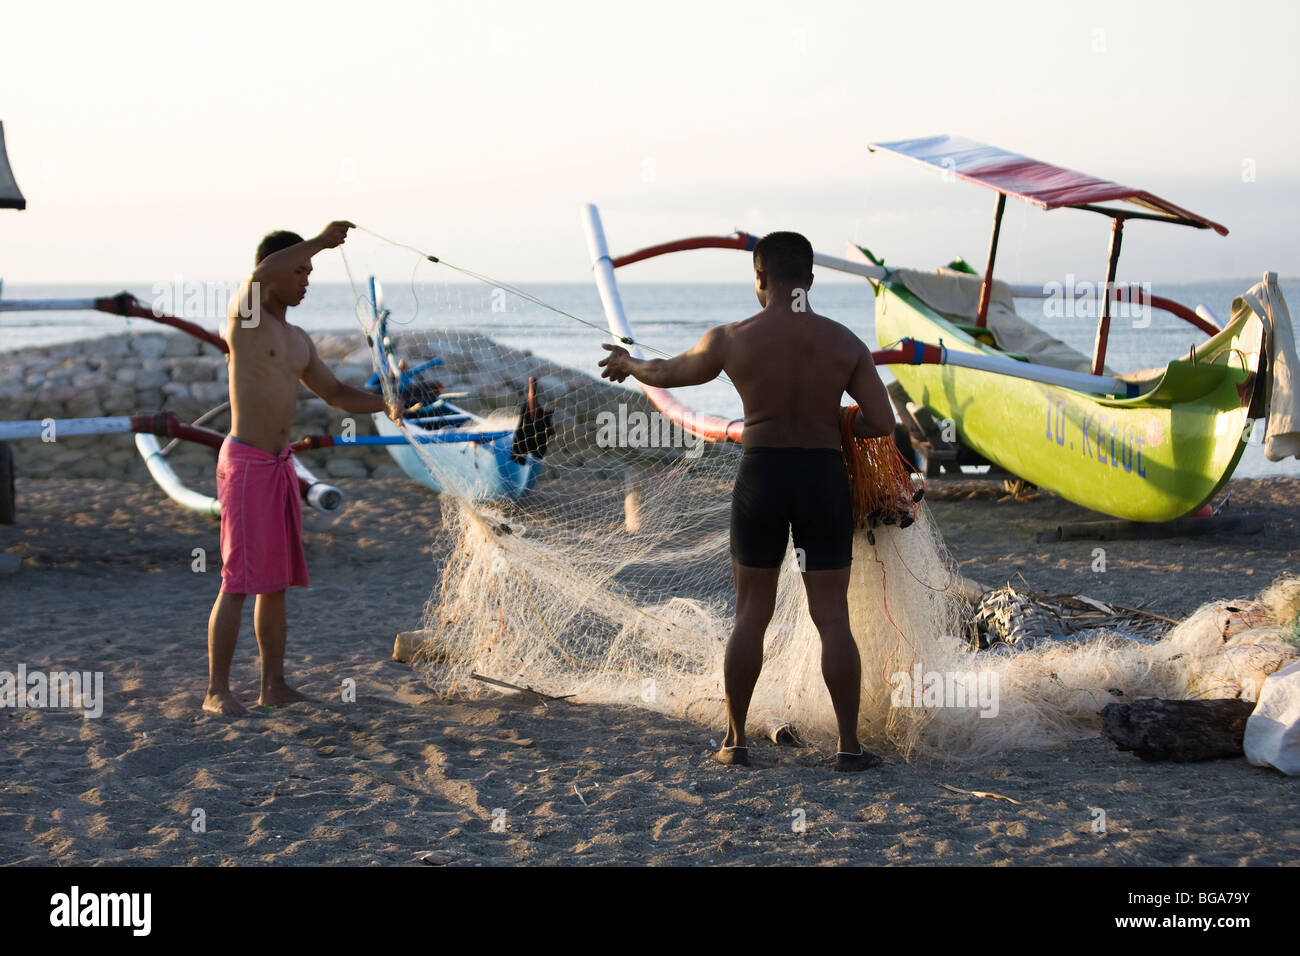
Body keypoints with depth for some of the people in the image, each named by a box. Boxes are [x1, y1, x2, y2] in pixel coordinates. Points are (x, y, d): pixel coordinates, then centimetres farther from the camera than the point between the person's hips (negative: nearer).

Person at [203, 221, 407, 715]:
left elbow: (336, 393, 23)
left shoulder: (298, 340, 16)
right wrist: (321, 241, -26)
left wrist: (384, 405, 5)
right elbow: (260, 276, -32)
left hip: (280, 466, 8)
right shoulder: (244, 315, -9)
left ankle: (273, 685, 16)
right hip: (246, 465, -8)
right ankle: (217, 691, -1)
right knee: (238, 583, -7)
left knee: (277, 581, 10)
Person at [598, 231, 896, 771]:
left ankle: (735, 740, 16)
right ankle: (849, 746, 3)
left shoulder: (733, 340, -5)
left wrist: (627, 365, 32)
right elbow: (883, 422, -5)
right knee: (833, 619, 4)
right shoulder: (844, 343, -2)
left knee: (751, 615, 10)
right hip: (824, 481, 0)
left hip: (761, 479, 0)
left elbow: (667, 373, 11)